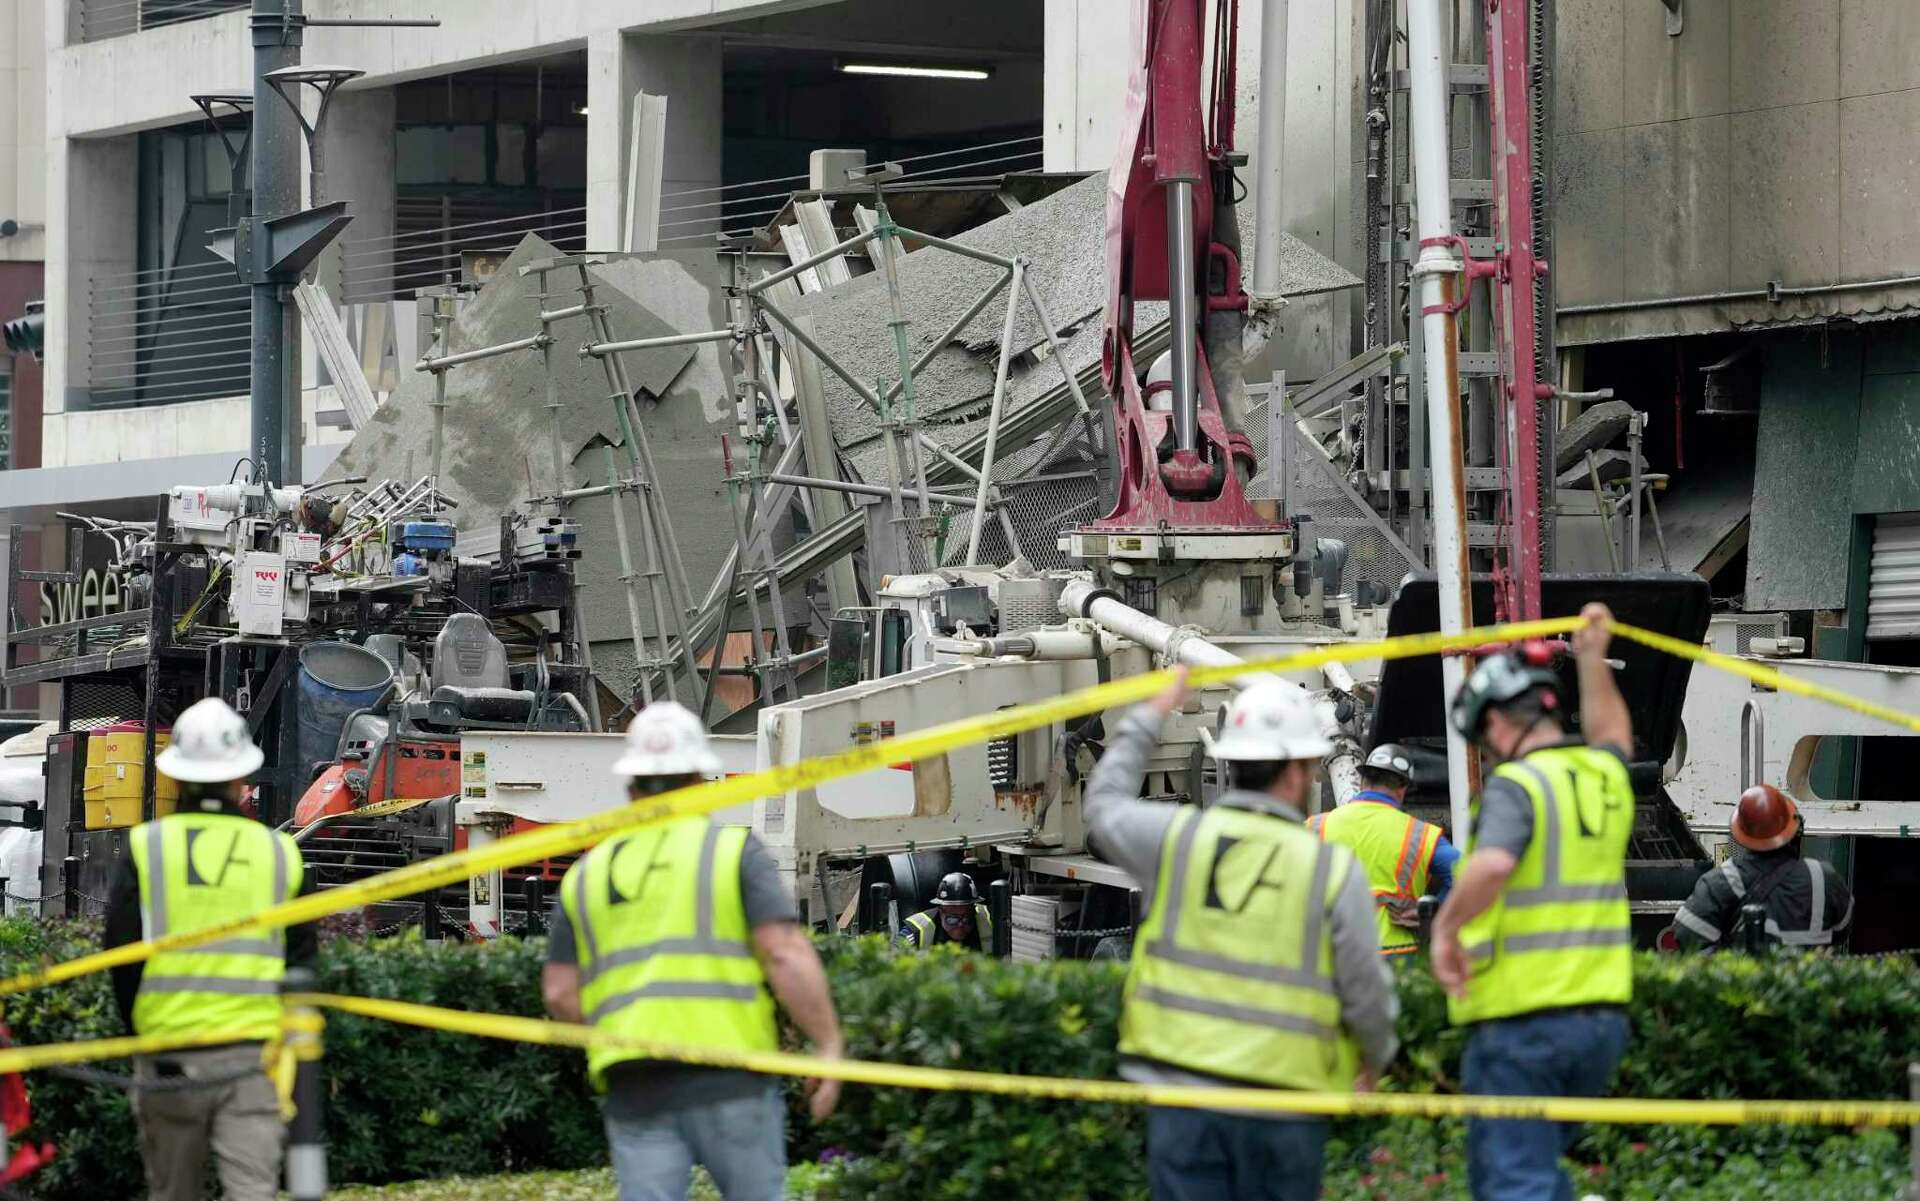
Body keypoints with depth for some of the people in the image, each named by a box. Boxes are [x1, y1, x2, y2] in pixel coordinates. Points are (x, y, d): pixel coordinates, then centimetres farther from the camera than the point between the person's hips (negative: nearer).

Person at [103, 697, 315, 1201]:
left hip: (169, 1057, 0)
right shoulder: (279, 853, 4)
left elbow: (121, 956, 0)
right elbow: (303, 961, 7)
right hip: (255, 1055, 0)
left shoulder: (145, 848, 0)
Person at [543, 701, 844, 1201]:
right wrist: (830, 1043, -4)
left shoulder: (586, 875, 15)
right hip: (728, 1077, -3)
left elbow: (560, 994, 11)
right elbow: (786, 954, -8)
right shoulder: (734, 850, 3)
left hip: (633, 1090, 3)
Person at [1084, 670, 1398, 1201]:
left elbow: (1104, 806, 21)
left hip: (1183, 1094, 1)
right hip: (1283, 1106, -1)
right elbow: (1367, 993, -1)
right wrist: (1376, 1056, 21)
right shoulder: (1335, 871, -5)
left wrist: (1148, 718, 33)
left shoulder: (1179, 837, -1)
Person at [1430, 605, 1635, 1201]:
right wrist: (1594, 659, 45)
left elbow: (1493, 863, -32)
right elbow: (1611, 737, 38)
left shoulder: (1515, 785, -11)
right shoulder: (1606, 777, 12)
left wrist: (1446, 927, -18)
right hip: (1602, 1016, 7)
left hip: (1522, 1020, -7)